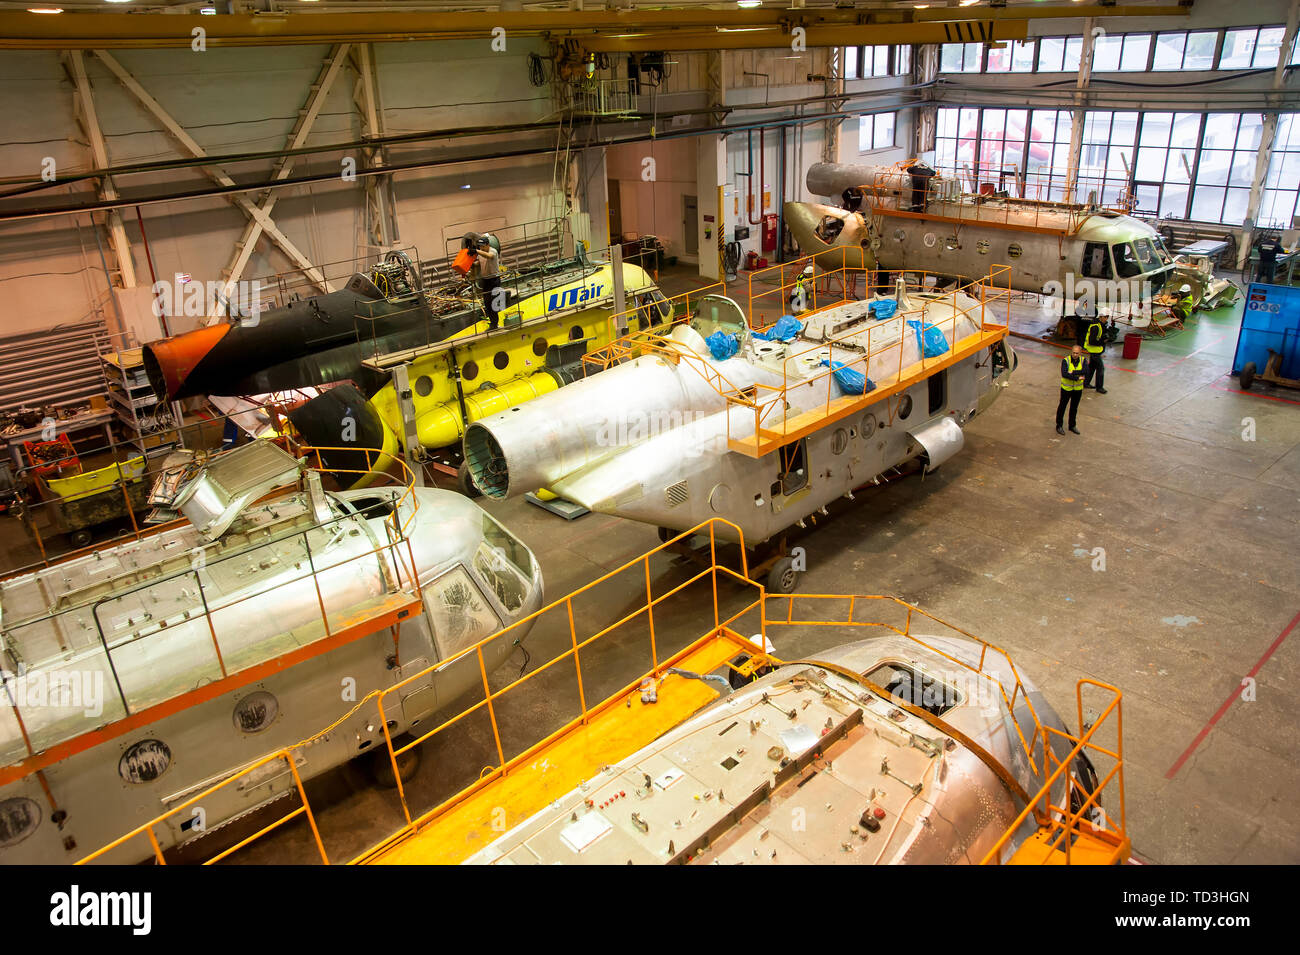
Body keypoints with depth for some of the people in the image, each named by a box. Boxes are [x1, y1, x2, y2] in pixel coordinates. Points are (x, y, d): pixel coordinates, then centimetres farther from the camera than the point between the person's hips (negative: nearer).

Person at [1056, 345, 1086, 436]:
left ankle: (1072, 426, 33)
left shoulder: (1083, 360, -9)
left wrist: (1073, 372, -33)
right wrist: (1077, 378, -29)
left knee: (1074, 408, 17)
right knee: (1062, 407, 9)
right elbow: (1064, 374, -30)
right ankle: (1059, 426, 24)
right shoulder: (1065, 360, -18)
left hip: (1078, 389, 3)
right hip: (1066, 388, -3)